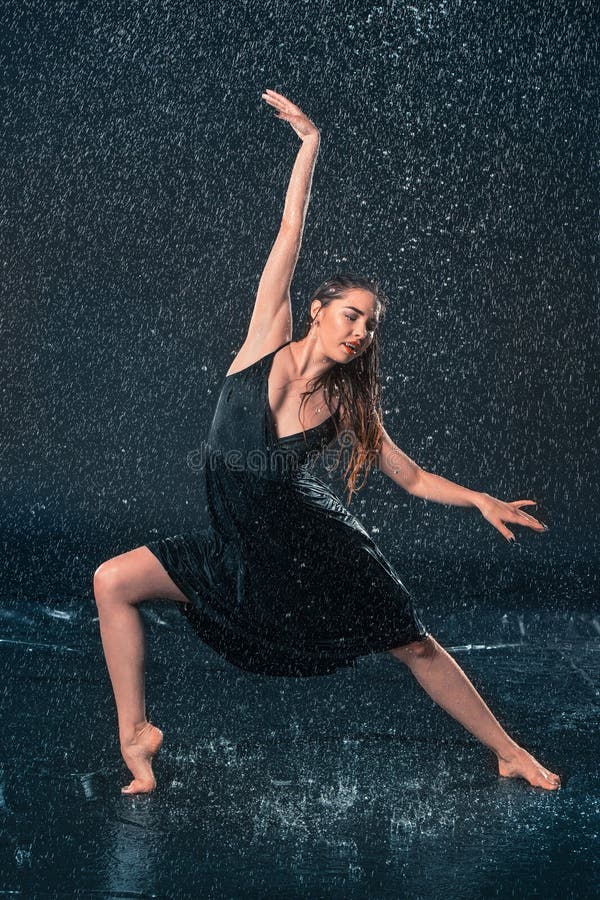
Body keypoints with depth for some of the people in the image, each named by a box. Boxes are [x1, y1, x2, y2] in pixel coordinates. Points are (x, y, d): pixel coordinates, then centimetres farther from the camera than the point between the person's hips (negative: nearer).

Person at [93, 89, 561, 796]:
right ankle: (135, 738, -9)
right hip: (241, 551, 0)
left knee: (415, 646, 4)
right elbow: (289, 236, -10)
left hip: (316, 552, 0)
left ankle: (508, 753, 21)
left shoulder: (348, 409, -4)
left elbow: (414, 478, 3)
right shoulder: (268, 343, -7)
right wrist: (310, 143, -10)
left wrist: (481, 501, -11)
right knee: (113, 582, -16)